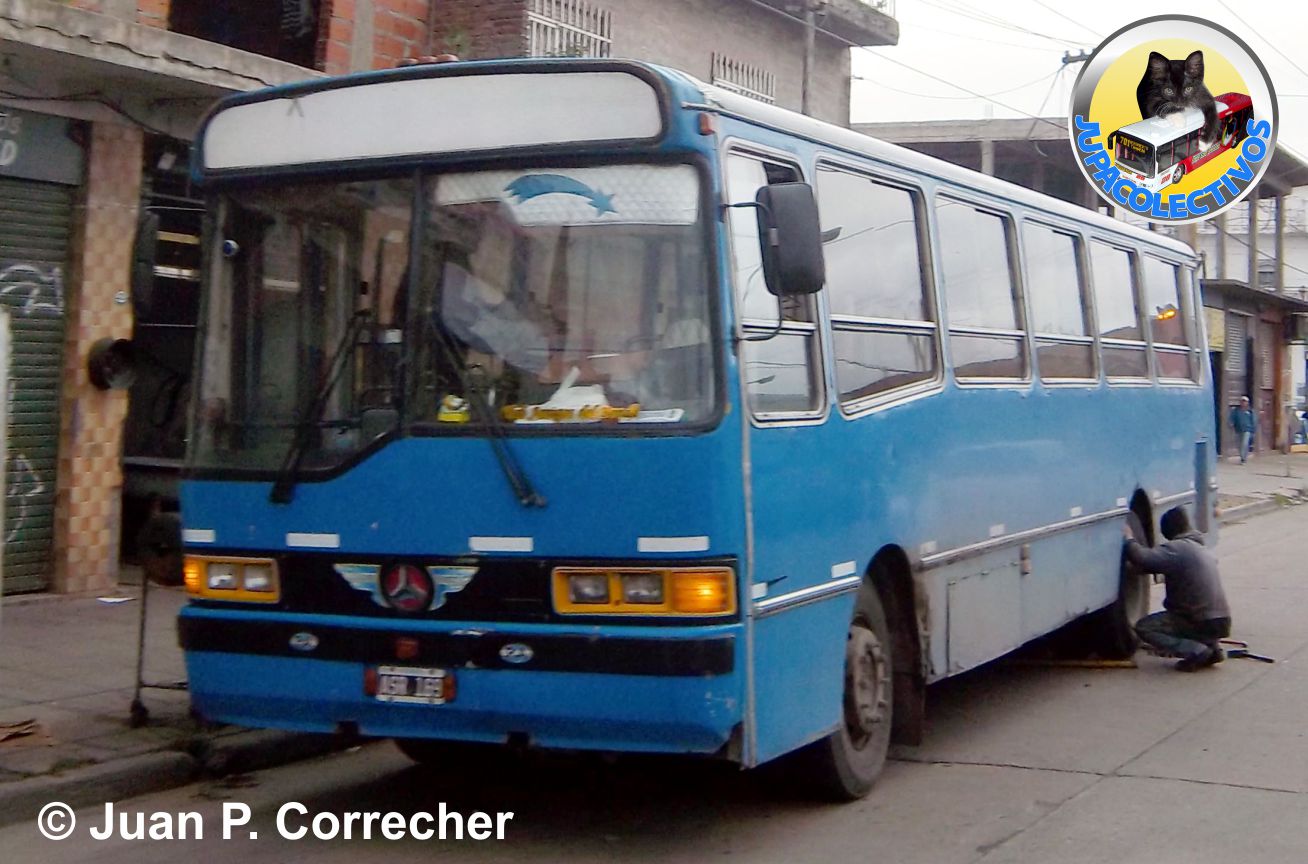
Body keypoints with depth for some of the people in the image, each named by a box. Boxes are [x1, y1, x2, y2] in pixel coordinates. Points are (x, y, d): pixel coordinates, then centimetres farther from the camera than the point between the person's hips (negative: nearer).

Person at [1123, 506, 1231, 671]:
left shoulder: (1177, 548, -12)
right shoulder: (1203, 549, 17)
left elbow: (1144, 558, -24)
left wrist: (1129, 539, -8)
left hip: (1203, 623, -8)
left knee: (1144, 627, 0)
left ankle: (1197, 651, -11)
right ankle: (1212, 647, 13)